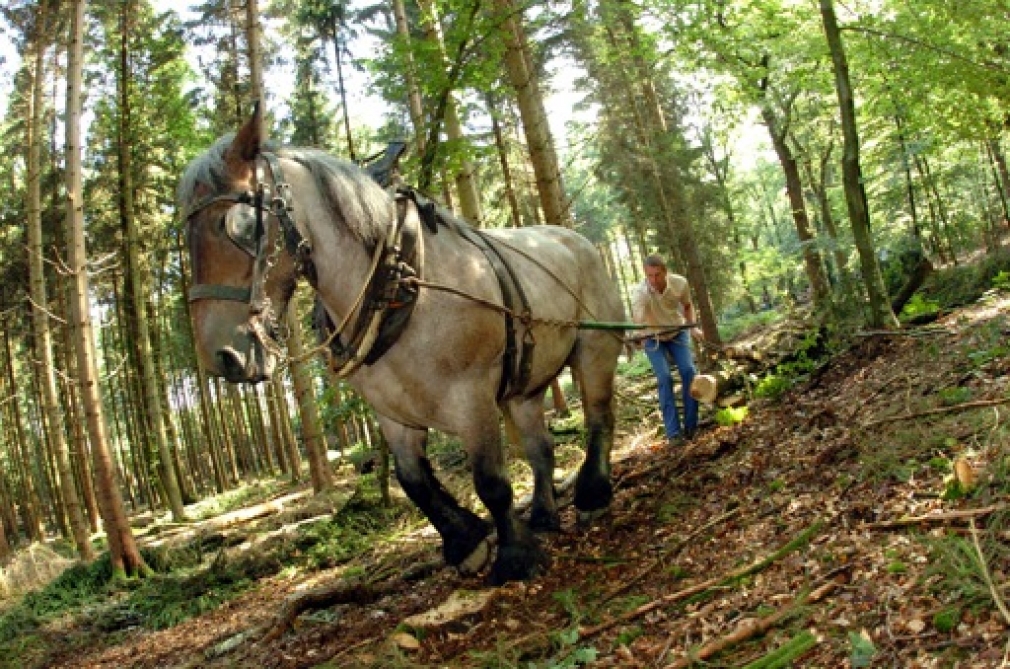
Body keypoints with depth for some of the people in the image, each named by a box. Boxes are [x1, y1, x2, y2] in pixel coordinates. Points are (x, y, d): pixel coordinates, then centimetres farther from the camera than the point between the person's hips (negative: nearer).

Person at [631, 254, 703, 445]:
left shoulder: (680, 283, -23)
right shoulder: (640, 292, -34)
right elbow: (638, 320, -53)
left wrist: (692, 327, -10)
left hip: (677, 332, 2)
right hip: (653, 338, -2)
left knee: (688, 371, -14)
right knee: (665, 378, -16)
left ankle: (690, 427, -3)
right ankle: (673, 432, -10)